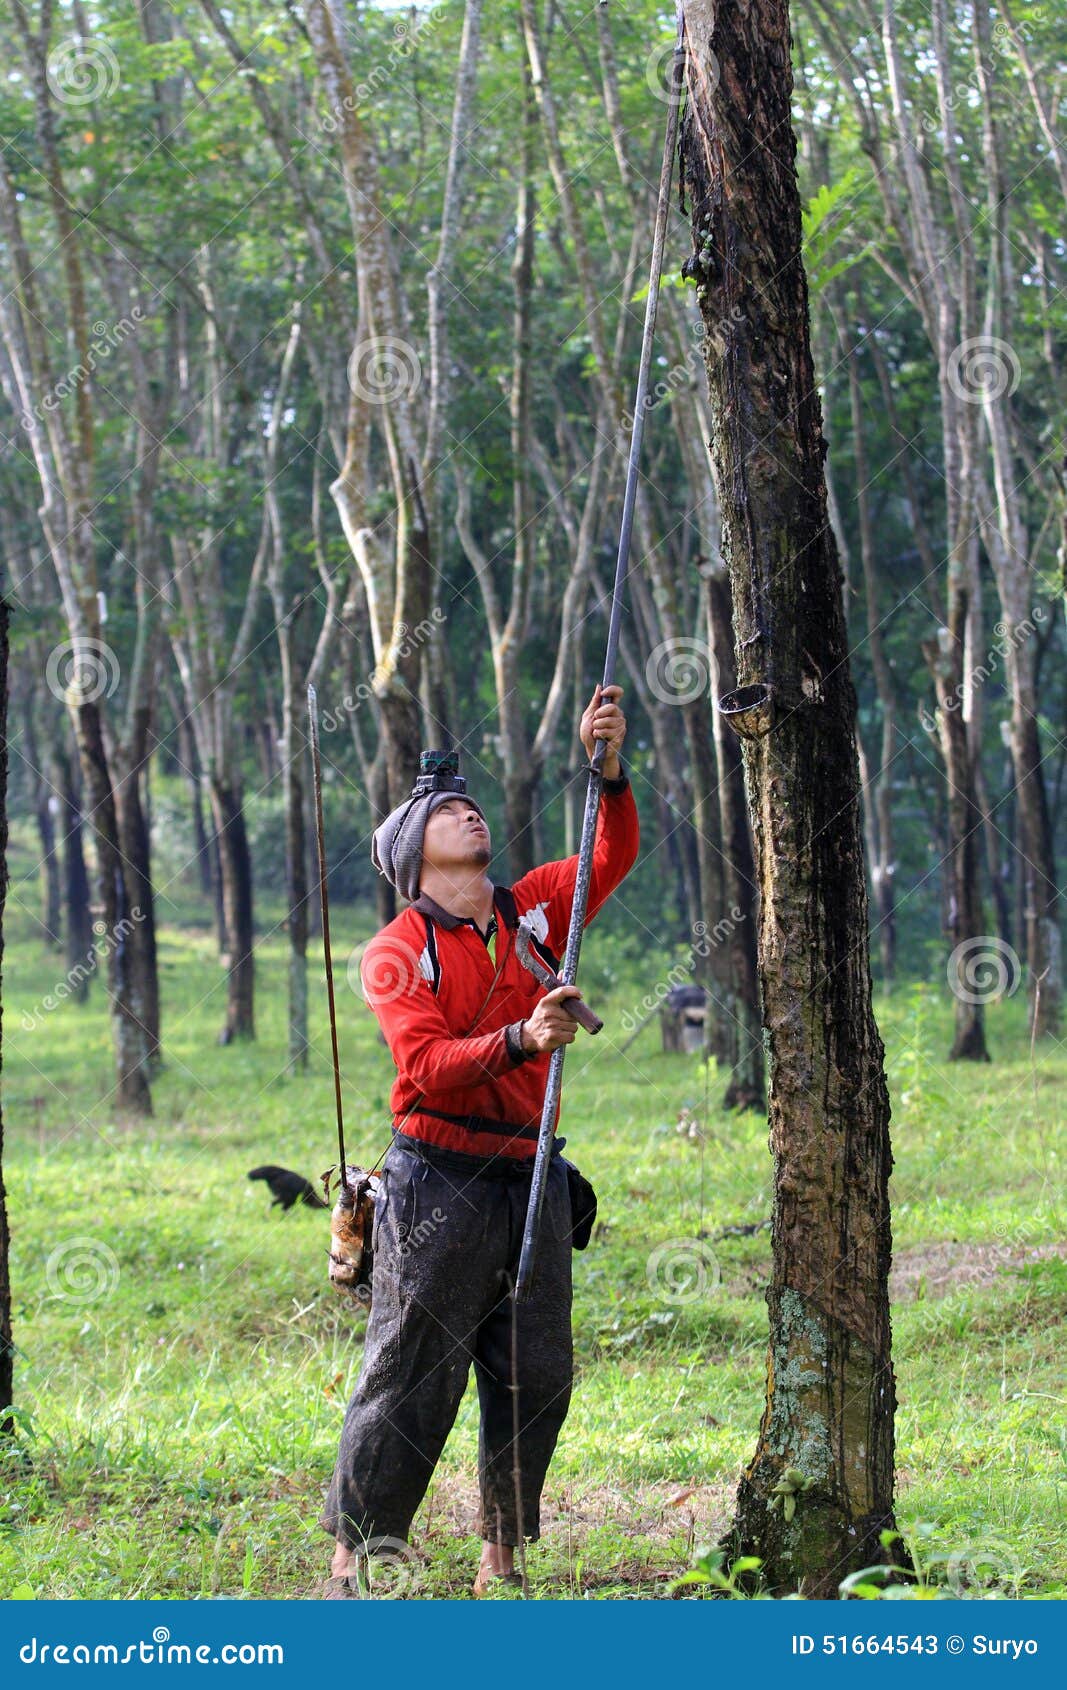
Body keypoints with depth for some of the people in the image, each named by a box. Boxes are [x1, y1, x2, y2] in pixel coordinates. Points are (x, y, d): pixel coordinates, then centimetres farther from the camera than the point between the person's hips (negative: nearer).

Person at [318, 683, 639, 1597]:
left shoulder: (534, 908, 10)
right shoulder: (396, 953, -4)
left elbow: (614, 855, -3)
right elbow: (430, 1067, -17)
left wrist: (609, 770, -20)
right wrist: (520, 1040, -34)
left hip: (533, 1181, 5)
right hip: (439, 1185, -5)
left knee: (537, 1378, 7)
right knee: (411, 1377, -4)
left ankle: (505, 1556, 18)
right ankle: (356, 1556, 4)